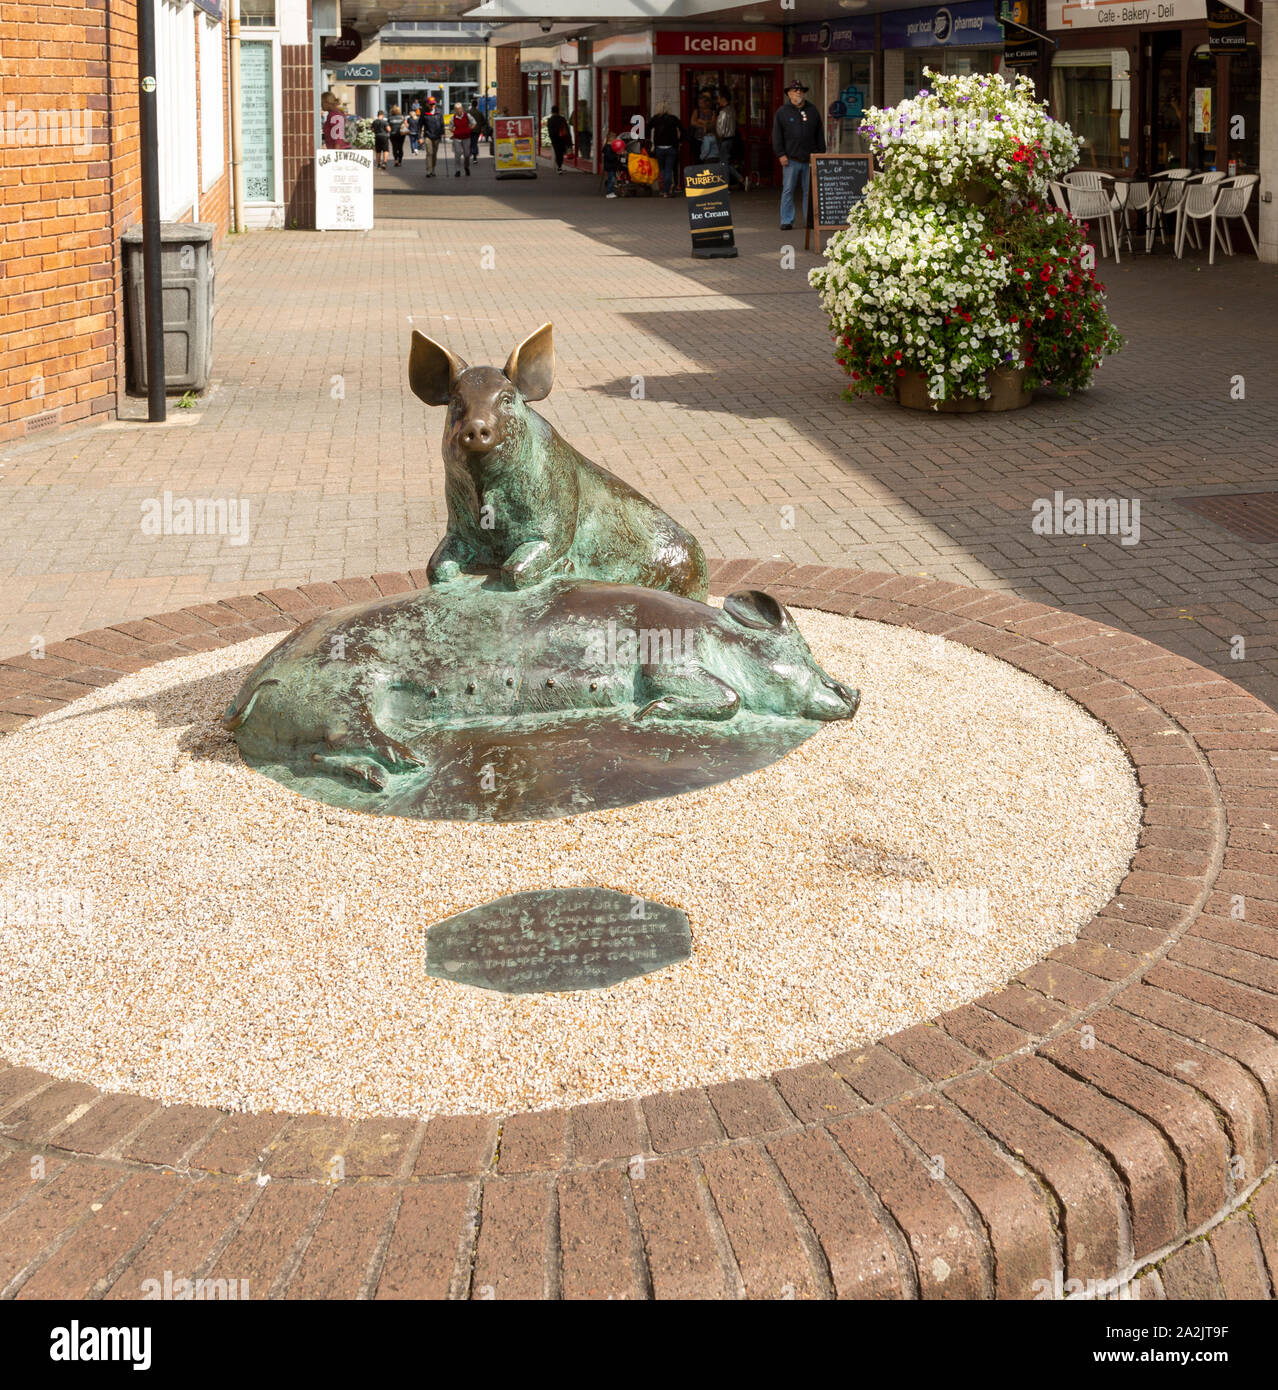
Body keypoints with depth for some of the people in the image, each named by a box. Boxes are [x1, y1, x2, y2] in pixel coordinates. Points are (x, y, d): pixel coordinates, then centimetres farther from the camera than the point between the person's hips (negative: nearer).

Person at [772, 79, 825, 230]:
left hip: (810, 159, 2)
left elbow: (819, 135, 15)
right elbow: (777, 136, 2)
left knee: (809, 191, 3)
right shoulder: (782, 112, 5)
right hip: (791, 159, -2)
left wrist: (821, 154, 9)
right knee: (788, 190, -1)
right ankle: (786, 221, 5)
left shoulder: (813, 112, 12)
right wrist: (780, 154, -6)